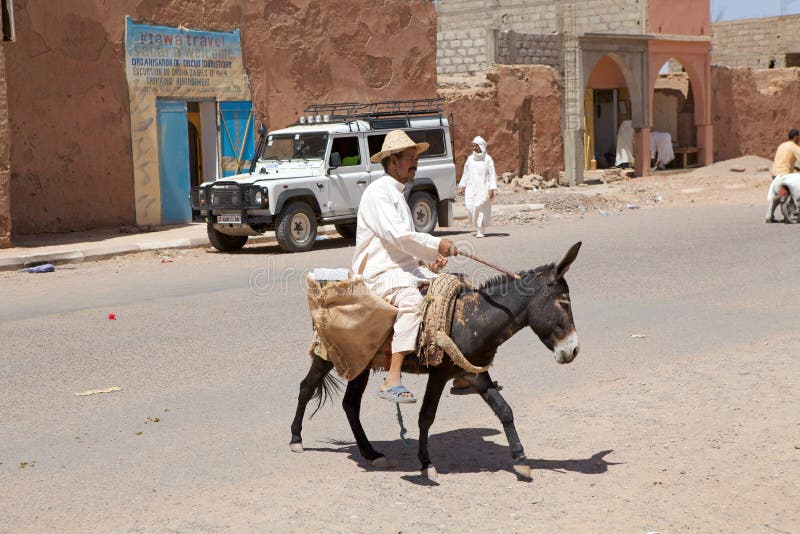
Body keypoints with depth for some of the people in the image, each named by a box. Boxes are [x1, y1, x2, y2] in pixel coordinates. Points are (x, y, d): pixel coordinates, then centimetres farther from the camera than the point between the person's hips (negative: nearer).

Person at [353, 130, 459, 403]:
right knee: (411, 301, -36)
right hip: (381, 272, -10)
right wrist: (436, 245, -15)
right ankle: (392, 381, -40)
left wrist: (431, 257, 12)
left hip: (407, 268, 10)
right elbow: (396, 235, -21)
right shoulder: (378, 191, -9)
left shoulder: (398, 193, 24)